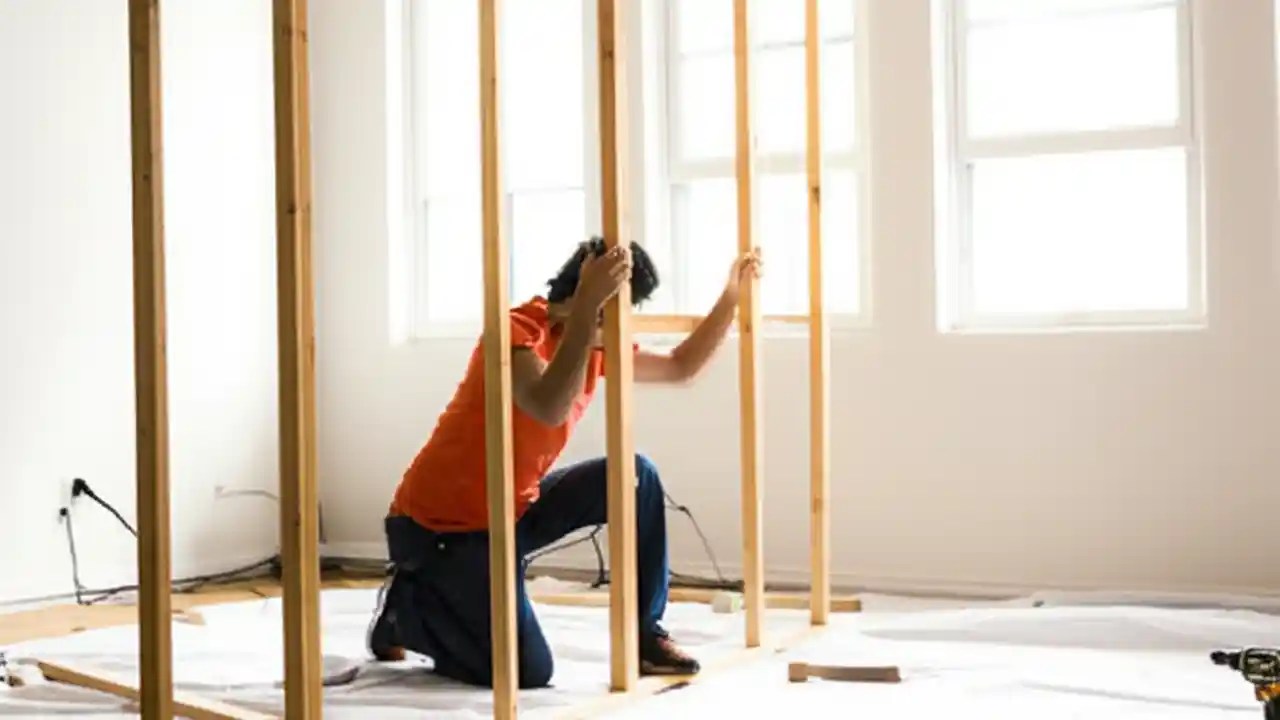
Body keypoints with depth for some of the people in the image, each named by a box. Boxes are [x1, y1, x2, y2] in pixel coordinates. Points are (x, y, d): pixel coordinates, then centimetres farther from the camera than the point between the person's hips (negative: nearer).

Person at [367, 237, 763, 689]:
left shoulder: (594, 343, 2)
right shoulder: (517, 329, -24)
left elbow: (681, 367, 14)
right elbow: (549, 409, -44)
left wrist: (732, 294, 7)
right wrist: (587, 304, -45)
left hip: (514, 511, 9)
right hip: (436, 525, -9)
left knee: (636, 477, -5)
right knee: (528, 672, -16)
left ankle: (645, 636, 4)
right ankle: (405, 606, 8)